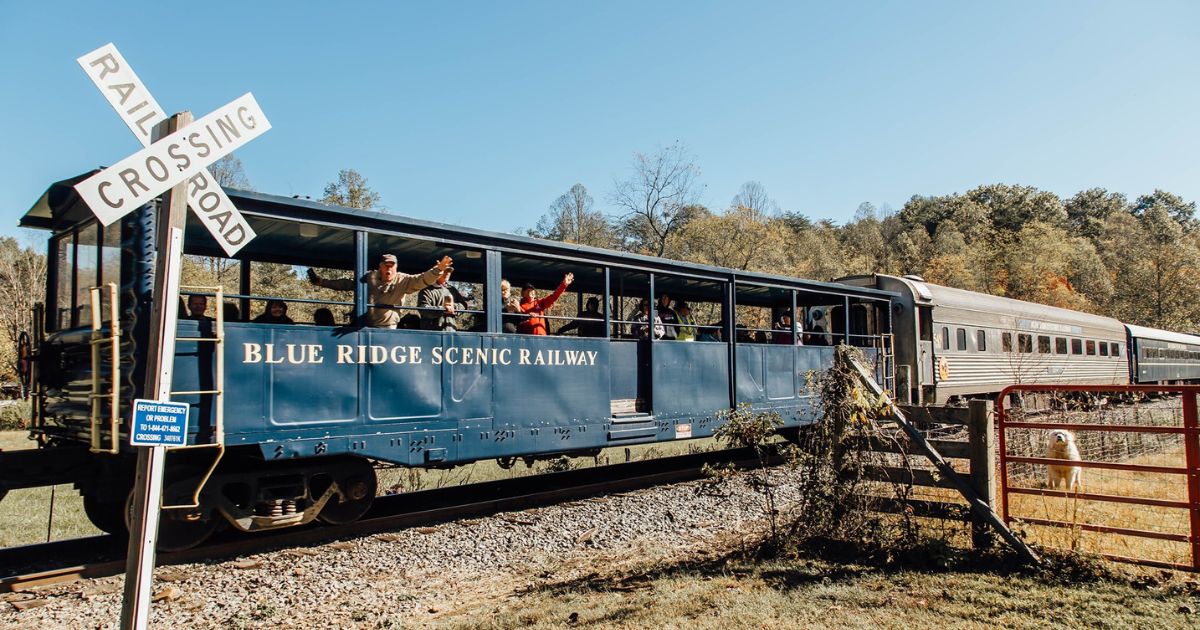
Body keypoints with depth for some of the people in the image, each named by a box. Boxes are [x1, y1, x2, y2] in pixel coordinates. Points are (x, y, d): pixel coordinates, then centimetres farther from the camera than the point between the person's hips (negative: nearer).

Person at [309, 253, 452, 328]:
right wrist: (322, 282, 18)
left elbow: (422, 280, -11)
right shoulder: (370, 277, 8)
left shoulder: (402, 280, 1)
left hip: (388, 328, -2)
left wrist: (437, 270, -30)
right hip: (365, 326, 2)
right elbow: (347, 284, 18)